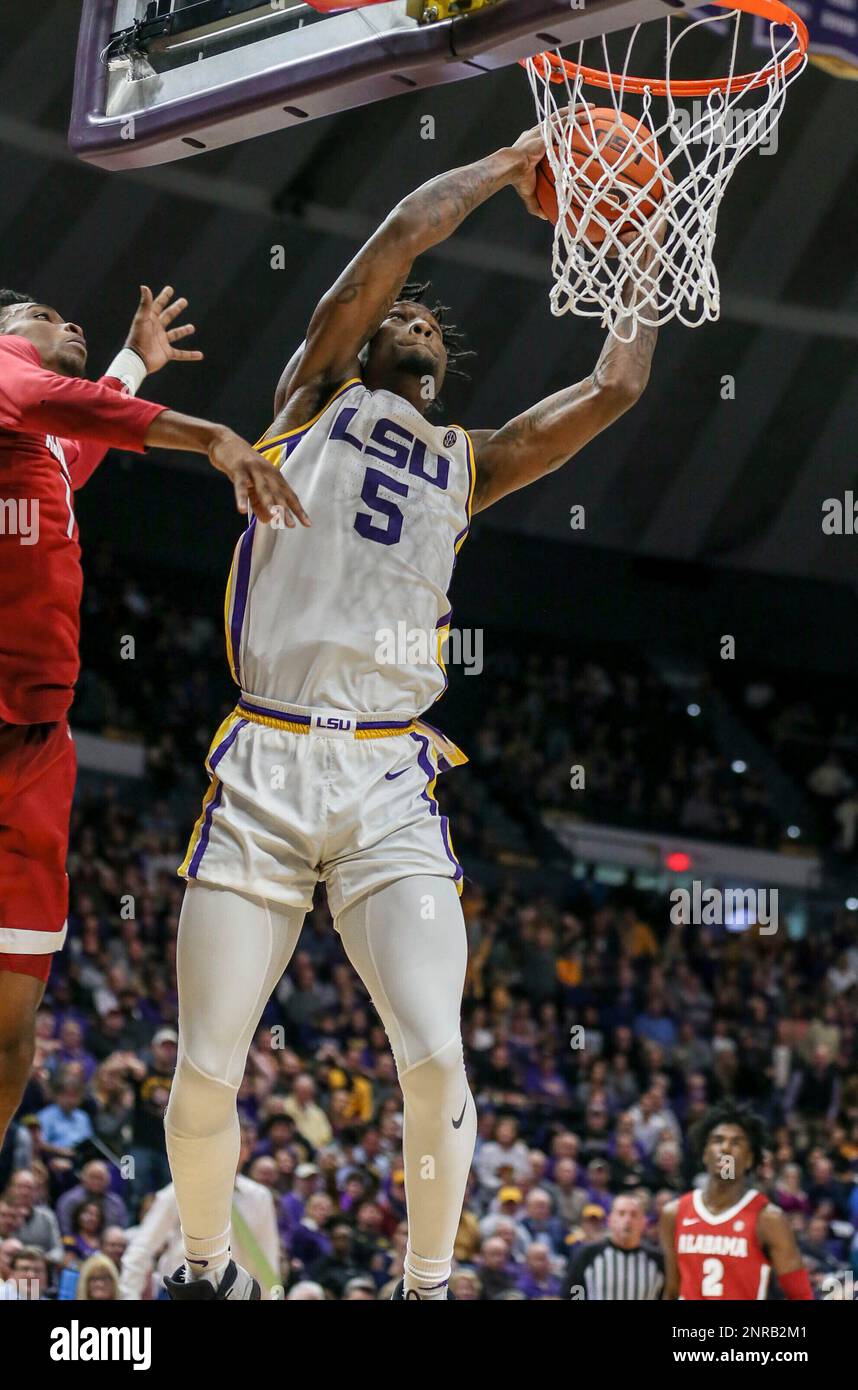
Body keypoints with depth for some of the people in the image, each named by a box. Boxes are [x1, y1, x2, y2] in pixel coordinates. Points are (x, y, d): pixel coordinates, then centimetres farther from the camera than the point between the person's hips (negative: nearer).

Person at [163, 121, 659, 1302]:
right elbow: (402, 234, 3)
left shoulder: (470, 462, 21)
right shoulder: (314, 396, 13)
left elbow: (615, 387, 14)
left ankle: (428, 1286, 6)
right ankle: (206, 1269, 23)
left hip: (390, 784, 2)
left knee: (436, 1062, -14)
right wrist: (516, 160, 12)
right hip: (263, 770, -2)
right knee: (207, 1073, -2)